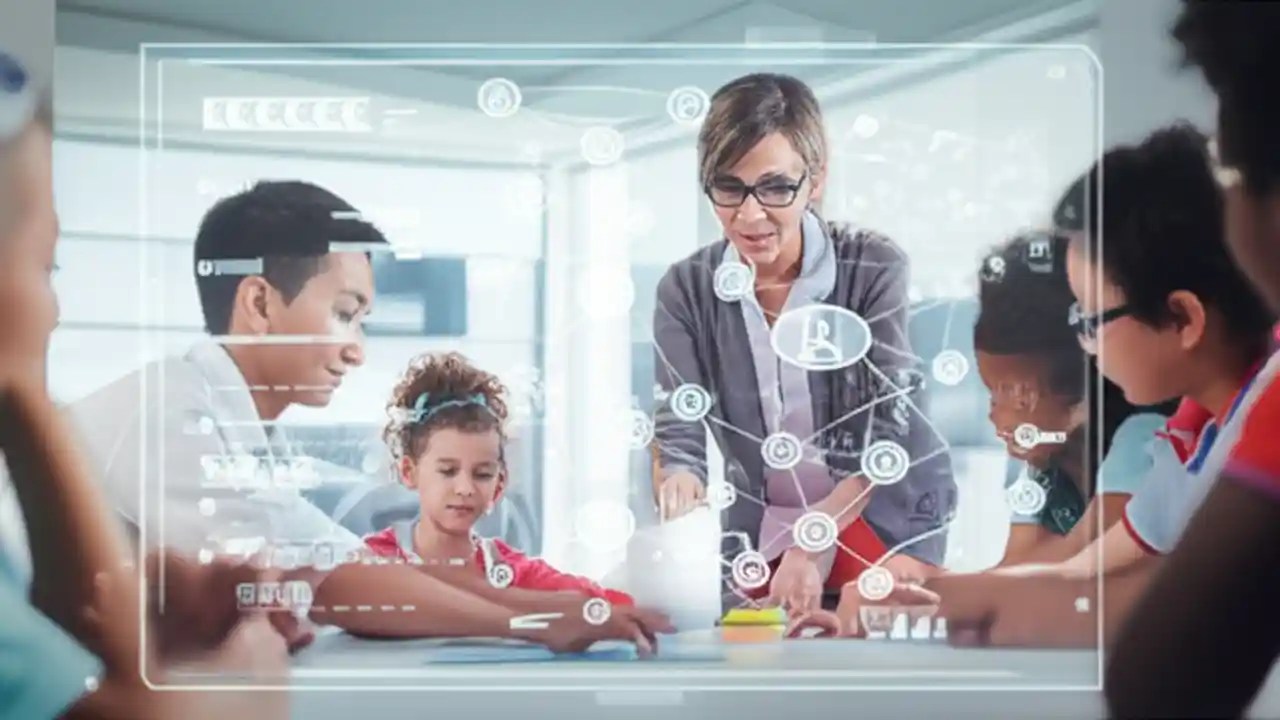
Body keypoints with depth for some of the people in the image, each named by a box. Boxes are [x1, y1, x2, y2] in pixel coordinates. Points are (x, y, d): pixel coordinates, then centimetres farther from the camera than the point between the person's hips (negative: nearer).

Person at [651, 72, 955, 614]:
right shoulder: (686, 289, -13)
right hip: (760, 527, 2)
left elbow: (888, 432, -20)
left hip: (883, 515, -2)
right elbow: (677, 435, -16)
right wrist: (678, 484, -40)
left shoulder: (875, 268, -19)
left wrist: (811, 544, -29)